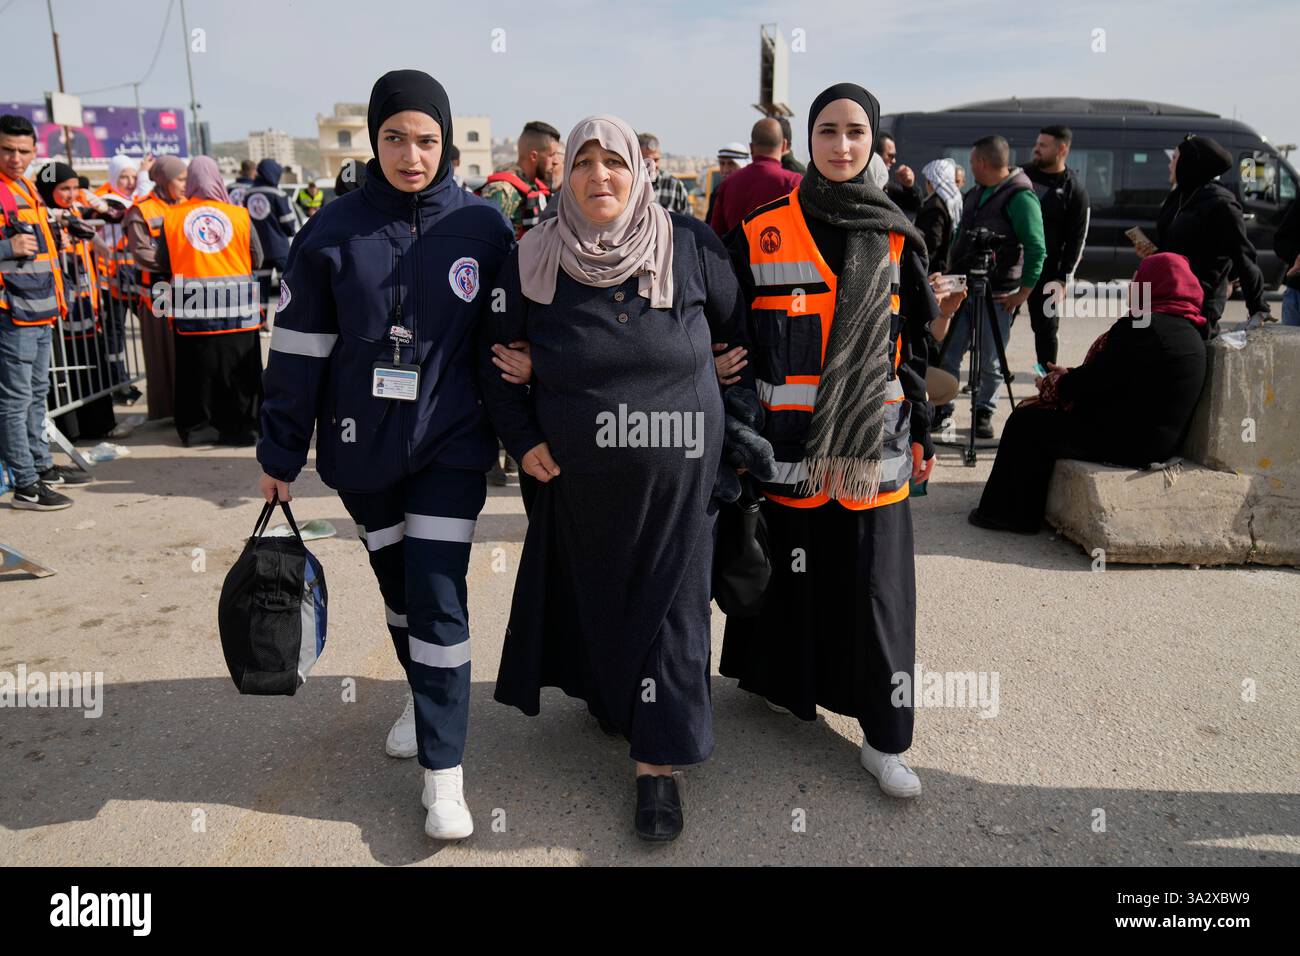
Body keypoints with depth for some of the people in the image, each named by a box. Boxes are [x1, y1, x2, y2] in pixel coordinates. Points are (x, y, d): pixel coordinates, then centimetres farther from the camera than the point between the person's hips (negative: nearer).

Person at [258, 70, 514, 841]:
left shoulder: (483, 226, -4)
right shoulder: (335, 230, -4)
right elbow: (299, 346, -1)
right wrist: (281, 452, 1)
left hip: (452, 443, -2)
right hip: (362, 444, 2)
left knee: (439, 594, -6)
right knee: (397, 583, 15)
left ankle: (444, 771, 2)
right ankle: (424, 699, 40)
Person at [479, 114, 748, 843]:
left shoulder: (688, 244, -6)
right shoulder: (535, 259, -3)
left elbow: (740, 328, 5)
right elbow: (497, 352, 5)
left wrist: (734, 417, 5)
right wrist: (521, 438, -3)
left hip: (677, 473, -1)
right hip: (578, 474, 2)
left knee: (668, 605, 3)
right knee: (592, 591, 16)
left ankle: (658, 762, 14)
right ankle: (606, 696, 44)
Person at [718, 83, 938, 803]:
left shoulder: (894, 237, 7)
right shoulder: (761, 234, 0)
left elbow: (911, 342, 11)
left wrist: (921, 430, 10)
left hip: (872, 440, 1)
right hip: (790, 439, -1)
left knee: (876, 580, 2)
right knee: (793, 567, 7)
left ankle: (884, 739, 12)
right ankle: (783, 681, 33)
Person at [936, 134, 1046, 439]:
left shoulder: (1020, 197, -11)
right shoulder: (974, 194, 14)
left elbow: (1036, 249, -15)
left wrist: (1023, 291, -16)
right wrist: (951, 273, 17)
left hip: (998, 296, -7)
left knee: (990, 362, 3)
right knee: (947, 353, 5)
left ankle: (984, 412, 17)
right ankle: (942, 410, 15)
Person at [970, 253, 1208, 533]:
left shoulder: (1141, 327, -20)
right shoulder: (1189, 330, 12)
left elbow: (1094, 381, -16)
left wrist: (1053, 386, 4)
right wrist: (1068, 377, 16)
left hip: (1128, 440, -10)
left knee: (1027, 422, 2)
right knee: (1039, 413, 20)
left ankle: (1011, 513, 11)